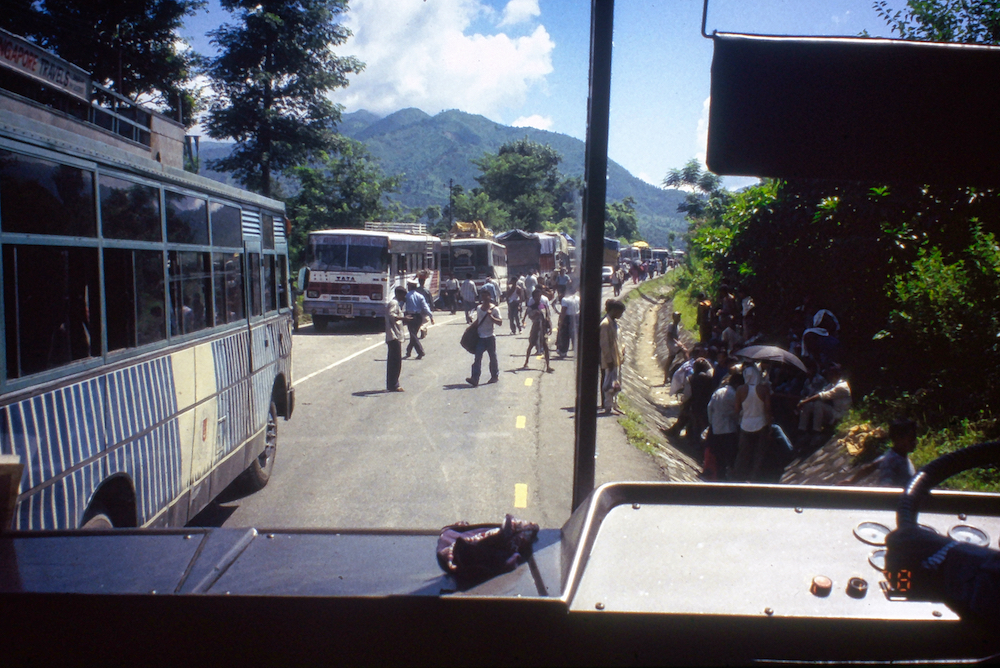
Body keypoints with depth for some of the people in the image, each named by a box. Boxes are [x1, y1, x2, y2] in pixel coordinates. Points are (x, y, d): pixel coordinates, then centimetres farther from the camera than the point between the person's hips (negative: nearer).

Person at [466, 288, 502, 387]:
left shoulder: (494, 309, -7)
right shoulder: (479, 308, 10)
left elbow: (500, 322, -13)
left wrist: (491, 316, -25)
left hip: (490, 337, -4)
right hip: (480, 337, 4)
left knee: (493, 357, 8)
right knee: (477, 357, -6)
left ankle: (495, 376, 24)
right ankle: (474, 378, -13)